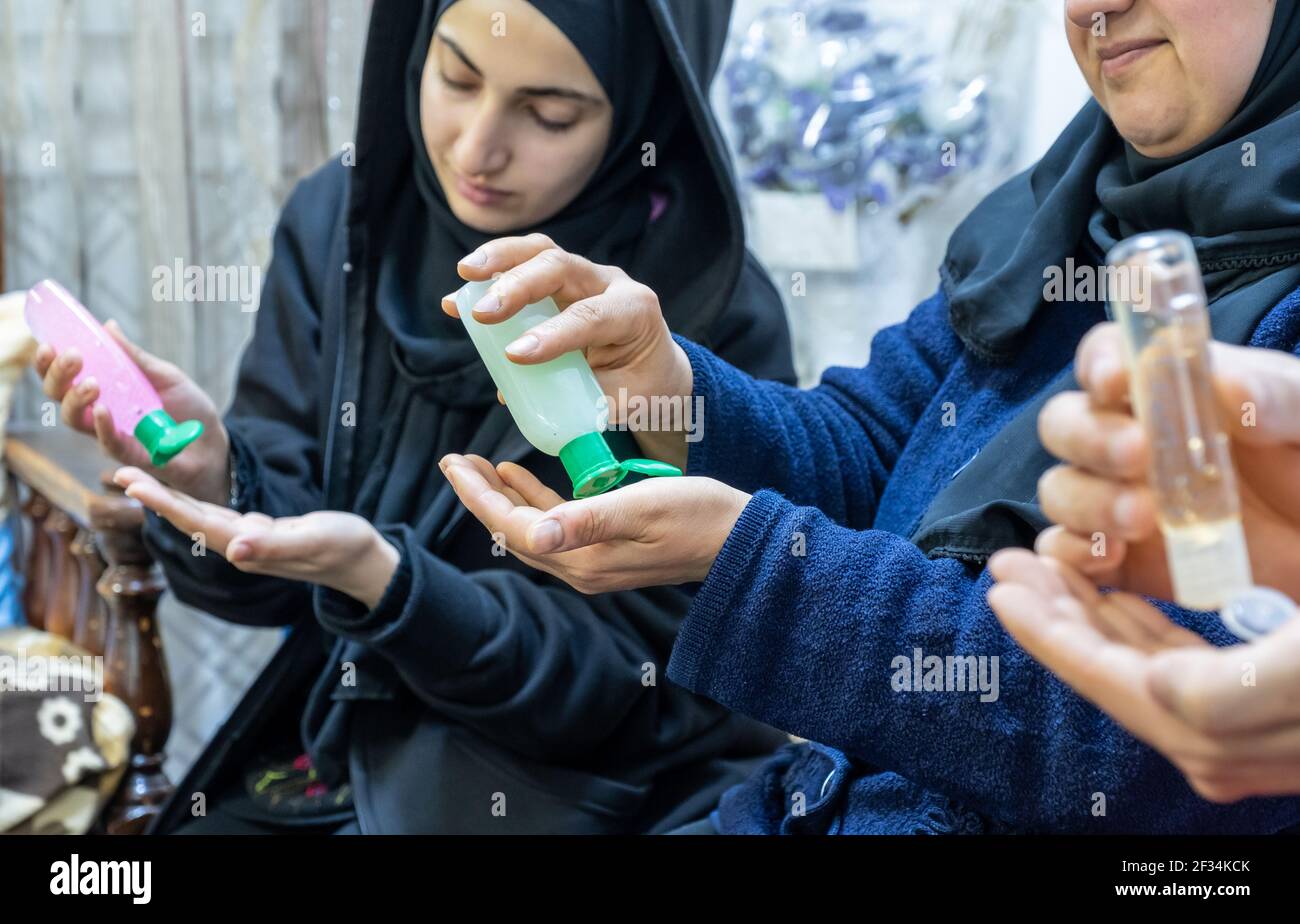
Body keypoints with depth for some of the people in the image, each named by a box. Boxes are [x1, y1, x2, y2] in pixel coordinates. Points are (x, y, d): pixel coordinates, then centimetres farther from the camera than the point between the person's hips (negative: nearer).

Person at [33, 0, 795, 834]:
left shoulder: (718, 325, -17)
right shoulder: (341, 224, -4)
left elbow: (635, 687, -14)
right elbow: (279, 578, 0)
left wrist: (382, 582, -29)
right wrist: (213, 474, -22)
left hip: (577, 781, -3)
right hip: (335, 746, 3)